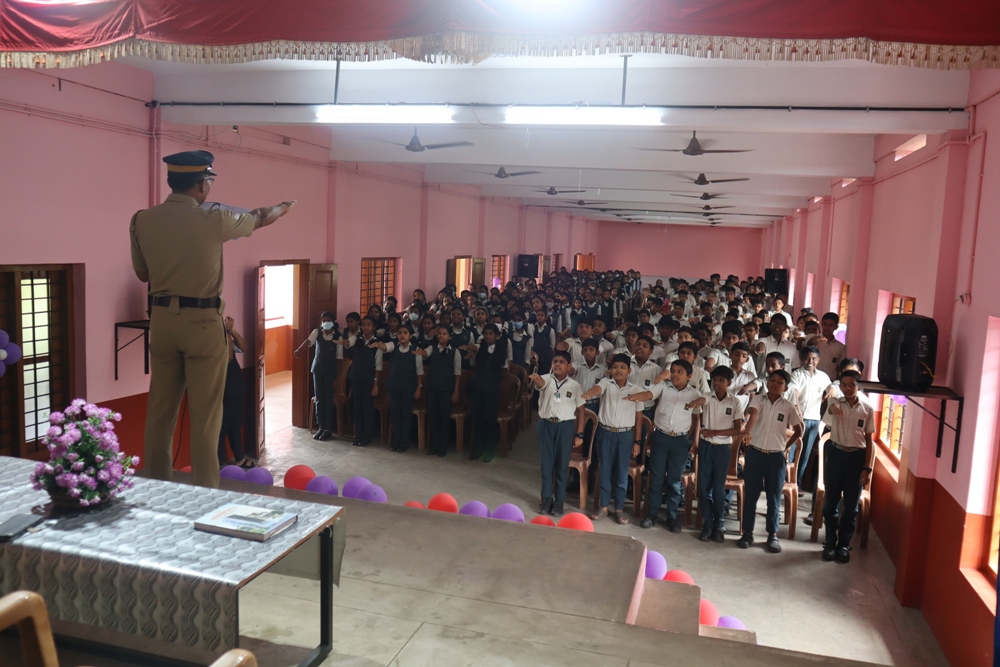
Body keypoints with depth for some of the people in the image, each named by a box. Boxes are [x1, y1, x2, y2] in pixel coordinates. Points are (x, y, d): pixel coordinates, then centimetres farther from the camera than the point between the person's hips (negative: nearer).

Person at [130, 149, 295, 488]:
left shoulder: (141, 221, 1)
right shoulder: (214, 220, -9)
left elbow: (142, 273, 14)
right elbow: (261, 219, 10)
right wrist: (285, 205, 30)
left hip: (161, 320, 5)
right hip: (202, 322, -4)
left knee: (160, 408, 12)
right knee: (205, 412, 2)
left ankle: (156, 484, 22)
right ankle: (205, 490, 8)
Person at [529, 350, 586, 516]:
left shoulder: (574, 385, 1)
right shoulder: (546, 379, -2)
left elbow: (580, 410, 4)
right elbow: (540, 383, -27)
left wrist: (579, 434, -1)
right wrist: (535, 378, -53)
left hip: (566, 426, 0)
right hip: (546, 424, 0)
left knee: (562, 464, 6)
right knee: (546, 462, 8)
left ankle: (560, 500, 16)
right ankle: (546, 497, 20)